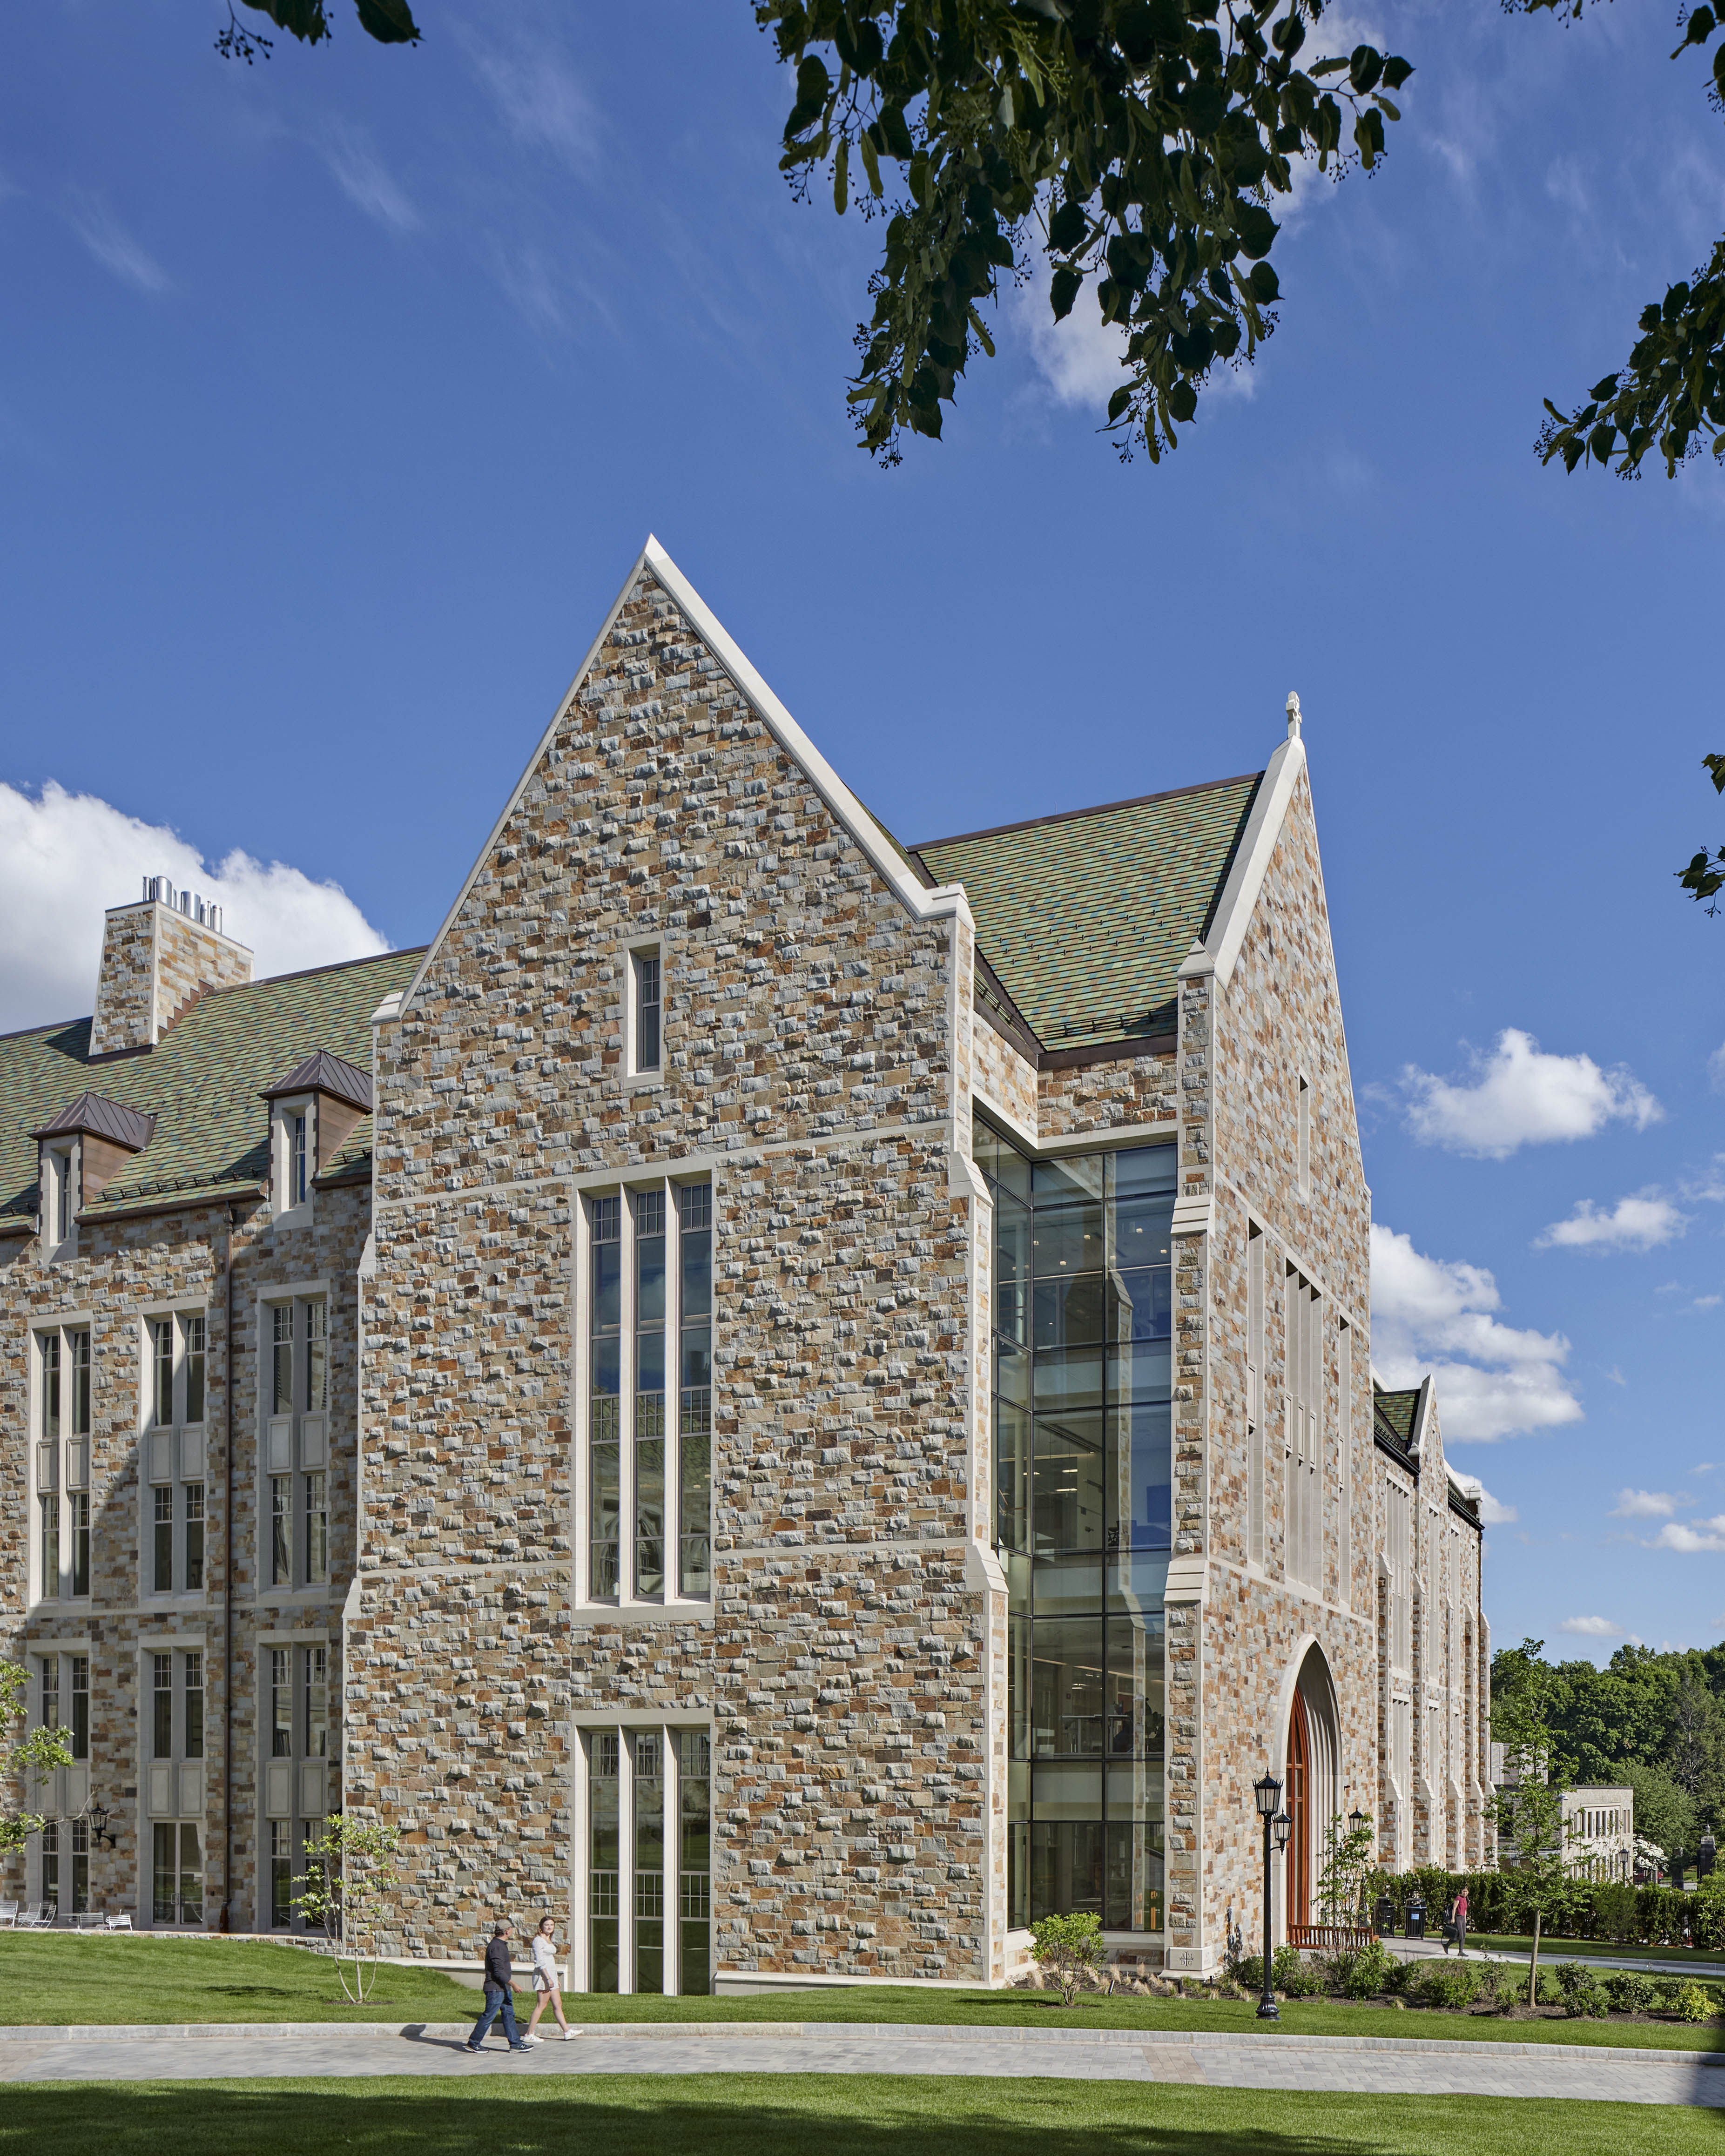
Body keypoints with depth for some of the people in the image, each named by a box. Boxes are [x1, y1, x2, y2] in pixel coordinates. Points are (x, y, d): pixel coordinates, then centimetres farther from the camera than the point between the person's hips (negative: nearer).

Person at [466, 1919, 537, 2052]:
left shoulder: (501, 1945, 14)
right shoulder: (496, 1947, -19)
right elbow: (499, 1972, -23)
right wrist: (513, 1984, -20)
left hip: (504, 1988, 10)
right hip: (495, 1989, -10)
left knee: (509, 2014, 9)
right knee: (489, 2016, -3)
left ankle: (516, 2043, 11)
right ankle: (473, 2043, 8)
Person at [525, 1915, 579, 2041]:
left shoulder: (550, 1940, 18)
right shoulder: (538, 1940, -11)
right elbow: (540, 1961, -18)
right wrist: (548, 1978, -22)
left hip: (551, 1974, 9)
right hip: (543, 1974, -9)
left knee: (558, 2005, 9)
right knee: (541, 2005, -7)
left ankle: (567, 2032, 12)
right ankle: (529, 2034, -2)